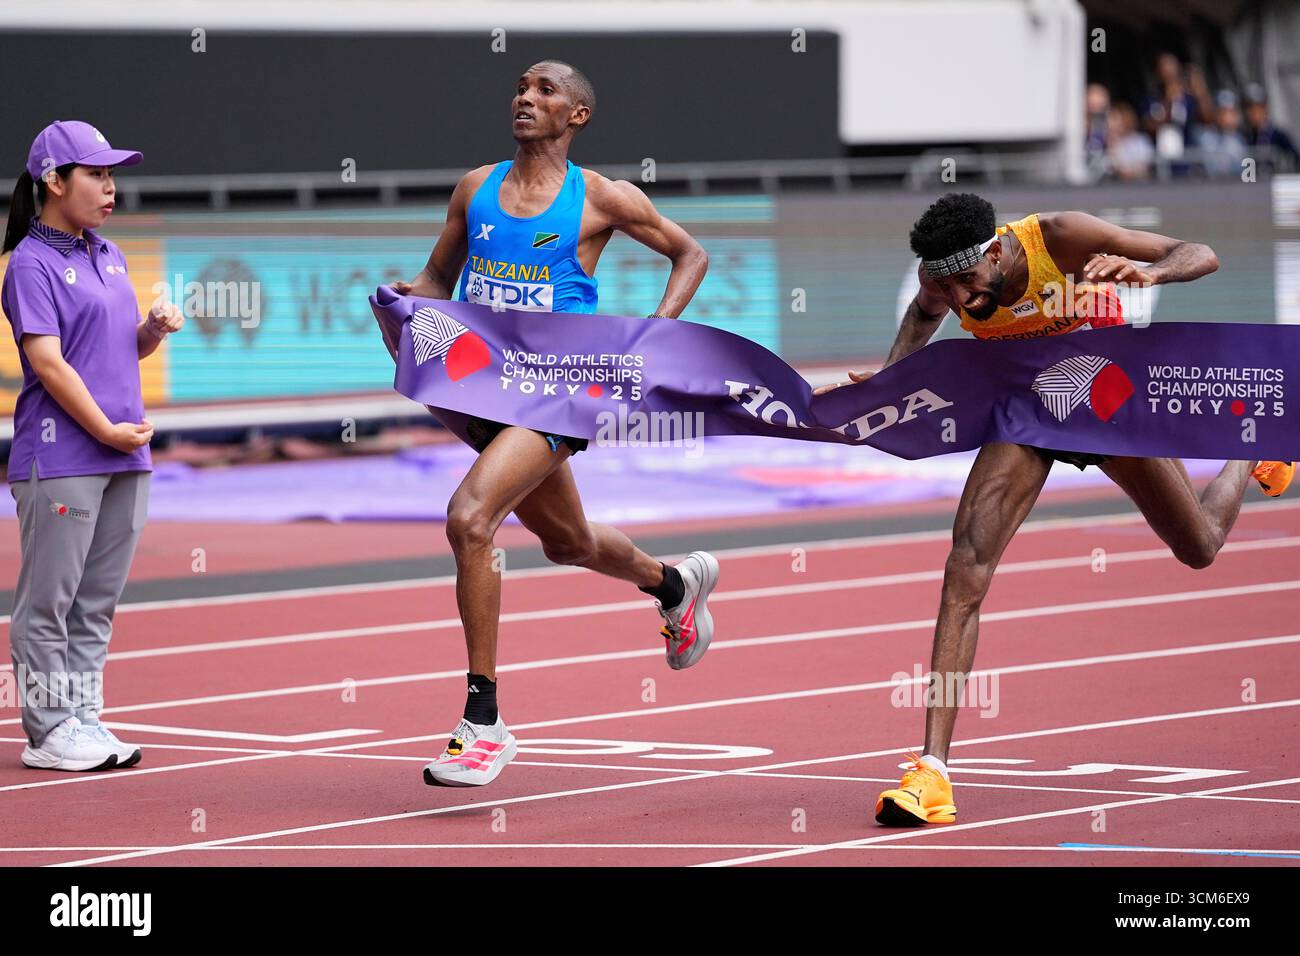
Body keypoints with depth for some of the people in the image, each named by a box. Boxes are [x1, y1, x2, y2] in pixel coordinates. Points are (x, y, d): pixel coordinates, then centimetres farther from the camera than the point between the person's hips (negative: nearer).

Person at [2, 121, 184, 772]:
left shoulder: (108, 256, 16)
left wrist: (156, 327, 2)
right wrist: (107, 430, -14)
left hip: (125, 458, 8)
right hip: (60, 457, -8)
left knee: (97, 602, 10)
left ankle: (83, 719, 16)